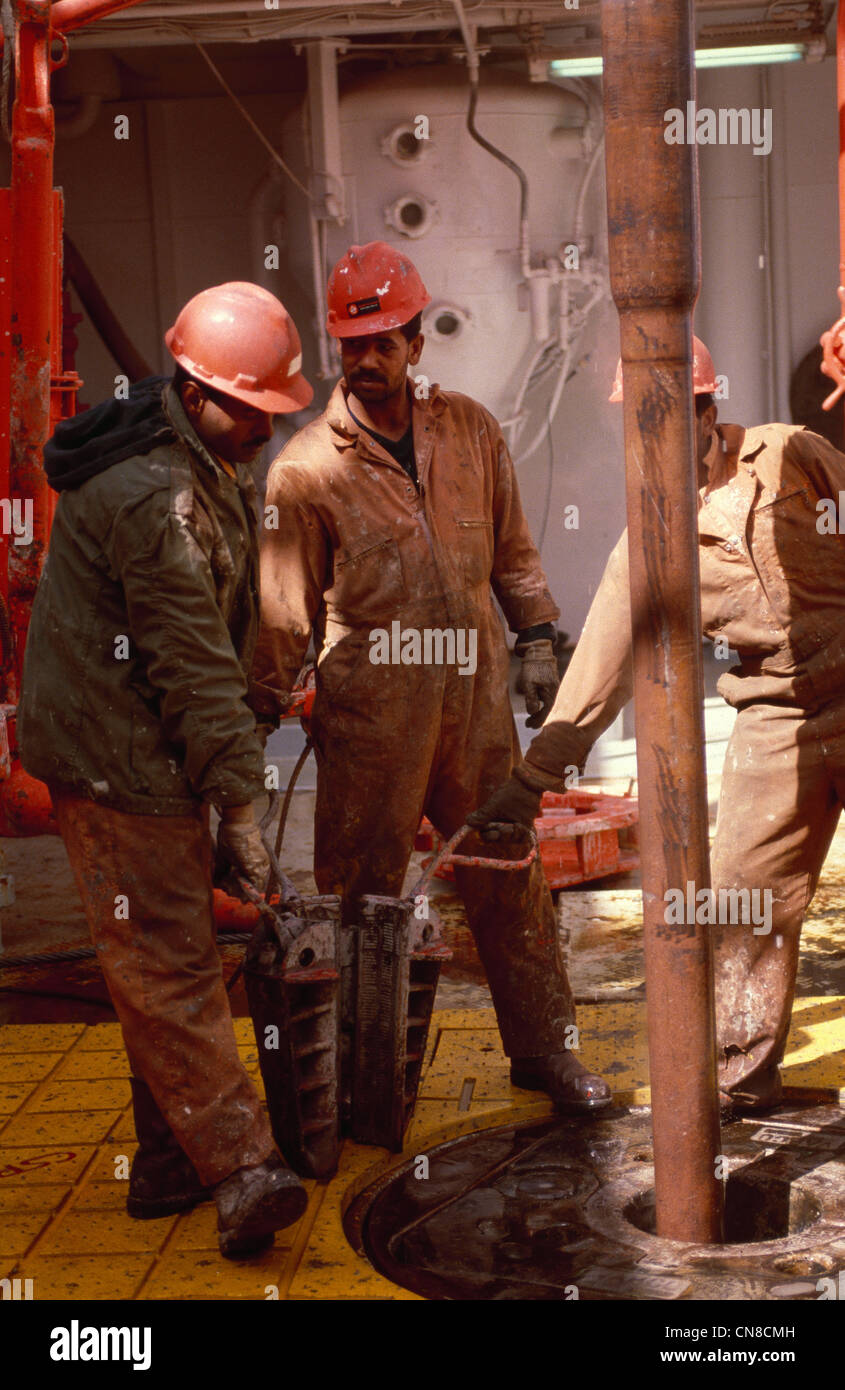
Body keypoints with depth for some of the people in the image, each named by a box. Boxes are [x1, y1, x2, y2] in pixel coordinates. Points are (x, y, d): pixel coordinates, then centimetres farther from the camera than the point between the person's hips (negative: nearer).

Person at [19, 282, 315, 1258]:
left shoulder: (203, 464, 10)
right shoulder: (153, 498, -24)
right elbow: (193, 664, -24)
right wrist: (238, 802, -21)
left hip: (149, 752, 10)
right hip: (116, 760, -10)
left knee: (171, 958, 14)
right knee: (168, 965, -9)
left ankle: (172, 1161, 23)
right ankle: (240, 1166, -9)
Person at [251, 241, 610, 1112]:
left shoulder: (469, 431, 8)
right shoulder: (306, 468, -4)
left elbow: (510, 548, 17)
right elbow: (285, 605, 0)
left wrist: (536, 638, 10)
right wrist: (267, 698, -2)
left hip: (474, 697, 4)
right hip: (370, 711, -3)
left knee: (509, 876, 11)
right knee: (361, 893, 4)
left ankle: (542, 1046, 25)